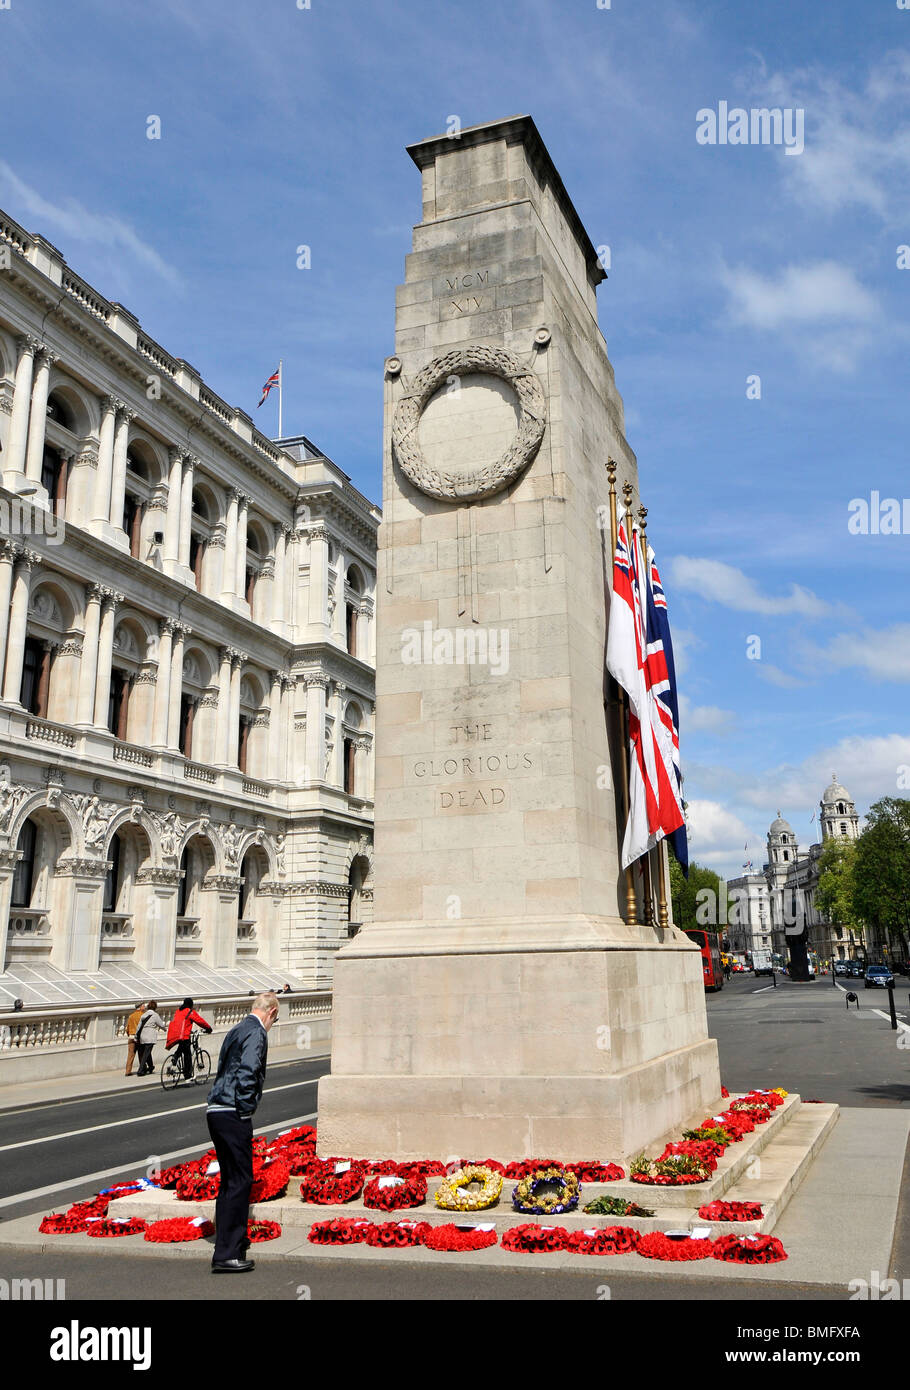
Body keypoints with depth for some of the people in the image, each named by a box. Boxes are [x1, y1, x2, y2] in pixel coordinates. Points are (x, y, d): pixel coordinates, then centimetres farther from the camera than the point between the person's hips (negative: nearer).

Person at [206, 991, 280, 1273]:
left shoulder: (237, 1029, 18)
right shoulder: (256, 1032, -10)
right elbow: (247, 1073, -21)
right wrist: (245, 1111, -13)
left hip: (216, 1111, 10)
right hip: (232, 1115, -10)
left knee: (229, 1179, 18)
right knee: (240, 1181, -5)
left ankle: (231, 1241, 28)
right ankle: (227, 1255, -3)